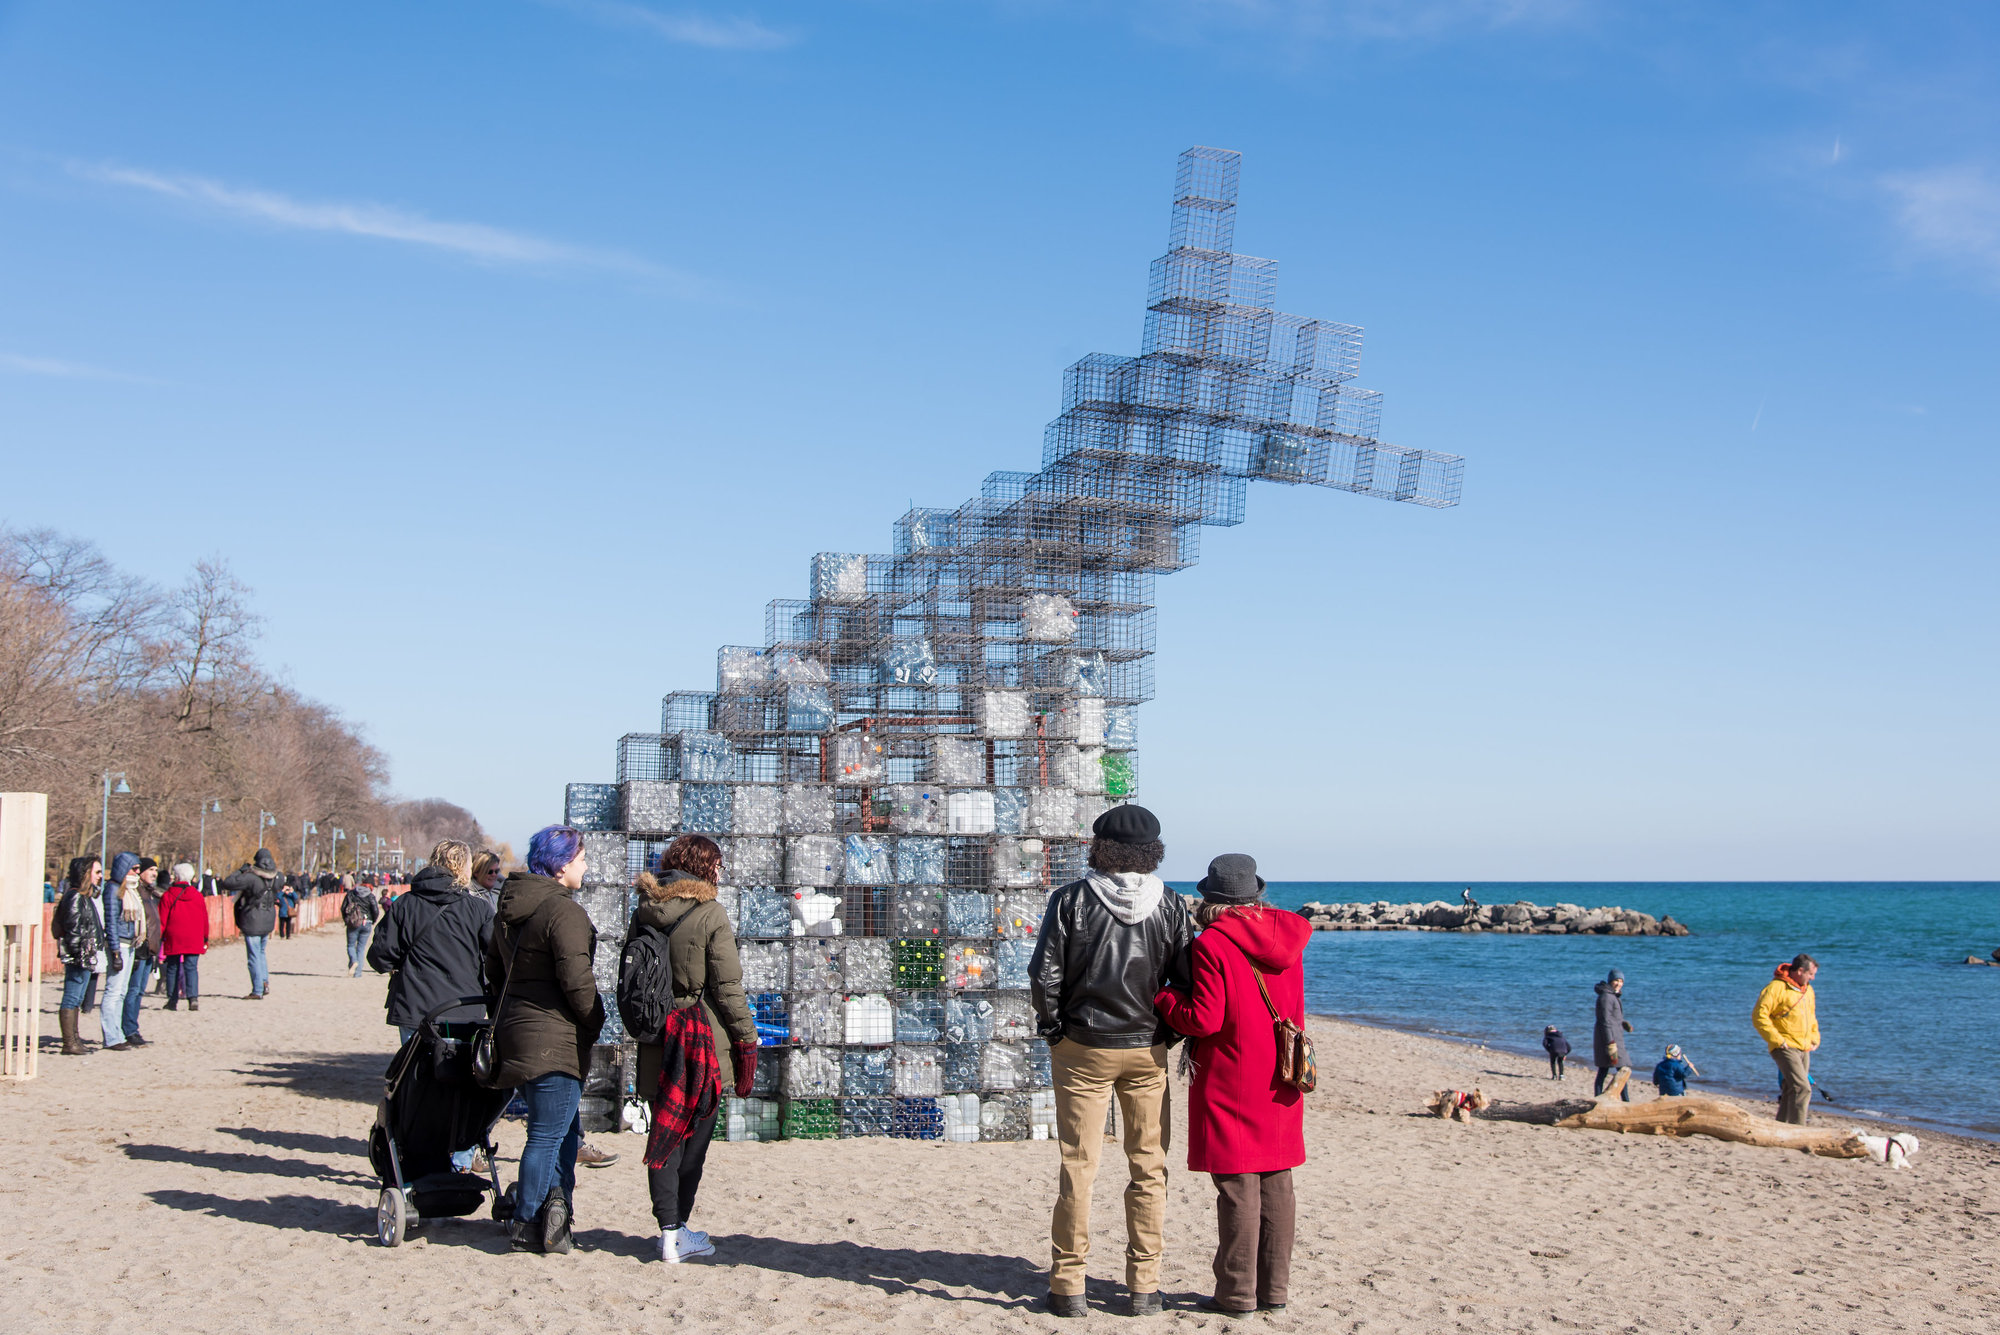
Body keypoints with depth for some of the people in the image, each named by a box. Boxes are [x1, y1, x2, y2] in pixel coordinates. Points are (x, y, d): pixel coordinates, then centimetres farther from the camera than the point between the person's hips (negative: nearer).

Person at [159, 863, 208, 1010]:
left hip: (173, 939, -1)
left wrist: (159, 938, 3)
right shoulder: (197, 896, 4)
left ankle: (173, 1000, 11)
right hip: (194, 940, 1)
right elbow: (204, 919, 9)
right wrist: (205, 938, 18)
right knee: (191, 967, 0)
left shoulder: (167, 896, -3)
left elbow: (162, 920, -4)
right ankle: (193, 998, -15)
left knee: (172, 968, 9)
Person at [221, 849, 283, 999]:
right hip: (268, 921, 6)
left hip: (252, 922, -6)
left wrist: (242, 869, -9)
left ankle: (257, 991, 3)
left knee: (254, 956, 1)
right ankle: (265, 983, 17)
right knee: (262, 953, 23)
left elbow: (227, 883, -20)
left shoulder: (251, 877, -20)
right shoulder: (274, 877, -1)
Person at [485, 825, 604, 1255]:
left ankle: (553, 1204, 14)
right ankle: (527, 1227, 5)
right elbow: (577, 981, -20)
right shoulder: (564, 912, -15)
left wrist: (502, 1022, 26)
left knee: (564, 1127, 18)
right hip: (555, 1041, -9)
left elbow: (494, 974, 21)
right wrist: (595, 1023, -5)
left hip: (515, 1033, 9)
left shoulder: (508, 909, 14)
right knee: (548, 1134, -1)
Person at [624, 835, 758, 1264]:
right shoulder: (709, 914, -11)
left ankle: (669, 1232, 9)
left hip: (656, 1041, 5)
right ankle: (678, 1230, 9)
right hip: (706, 1042, -4)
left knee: (665, 1134, 10)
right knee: (695, 1136, 6)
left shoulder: (643, 912, 6)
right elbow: (728, 987, -12)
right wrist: (746, 1039, -5)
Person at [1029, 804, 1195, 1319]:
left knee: (1077, 1167, 5)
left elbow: (1044, 975, -11)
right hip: (1148, 1051, 1)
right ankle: (1144, 1286, 13)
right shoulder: (1171, 907, -2)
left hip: (1082, 1049, -1)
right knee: (1149, 1168, 10)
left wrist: (1052, 1027, 4)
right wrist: (1172, 1031, 11)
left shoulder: (1071, 900, -7)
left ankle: (1068, 1286, 10)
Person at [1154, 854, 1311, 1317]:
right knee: (1276, 1185, 10)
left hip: (1230, 1082, -6)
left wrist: (1162, 995, -2)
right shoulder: (1287, 939, 7)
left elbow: (1204, 1019, -16)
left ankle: (1237, 1292, 5)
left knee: (1237, 1186, -1)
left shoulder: (1212, 944, -14)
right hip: (1279, 1081, 6)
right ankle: (1274, 1289, 17)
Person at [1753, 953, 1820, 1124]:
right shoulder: (1776, 987, -12)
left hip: (1804, 1049, 8)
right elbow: (1759, 1016, -16)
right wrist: (1777, 1039, -18)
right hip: (1786, 1048, -8)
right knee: (1802, 1088, -17)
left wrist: (1814, 1038, 17)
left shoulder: (1807, 989, 16)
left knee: (1791, 1090, 12)